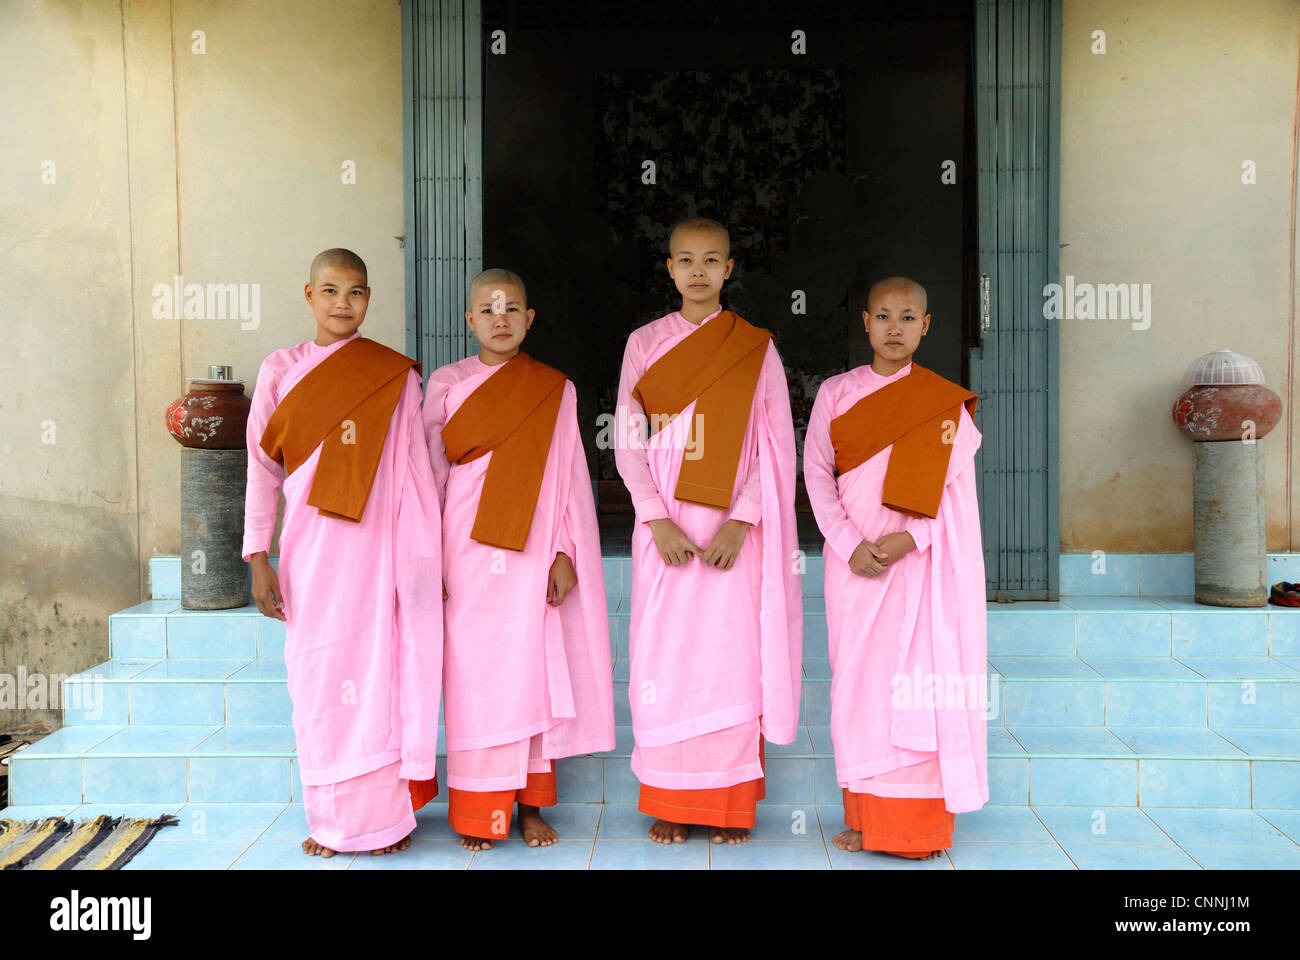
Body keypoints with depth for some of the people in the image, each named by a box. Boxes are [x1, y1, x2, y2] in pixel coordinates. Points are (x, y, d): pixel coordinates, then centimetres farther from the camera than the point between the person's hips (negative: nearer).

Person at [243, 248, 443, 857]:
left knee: (380, 669, 0)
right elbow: (262, 469, 7)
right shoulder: (280, 371, 7)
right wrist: (258, 558, 2)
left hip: (377, 546, -2)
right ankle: (333, 820, 19)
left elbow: (416, 471, 4)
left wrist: (425, 557, -1)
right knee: (318, 676, 6)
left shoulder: (396, 375, 3)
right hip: (310, 548, 2)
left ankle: (387, 813, 14)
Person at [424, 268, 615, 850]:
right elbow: (430, 475, 7)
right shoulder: (447, 384, 6)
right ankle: (477, 813, 12)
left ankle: (530, 806, 15)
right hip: (469, 551, 0)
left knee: (534, 671, 3)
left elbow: (570, 477, 6)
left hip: (533, 552, 1)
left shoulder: (555, 390, 7)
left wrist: (565, 554, -2)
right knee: (474, 672, 1)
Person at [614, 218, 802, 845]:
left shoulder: (756, 348, 5)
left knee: (733, 652, 0)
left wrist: (741, 522, -12)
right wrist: (657, 520, -9)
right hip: (665, 527, 1)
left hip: (734, 527, -1)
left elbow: (776, 445, 0)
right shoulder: (645, 343, 8)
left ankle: (730, 802, 13)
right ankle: (671, 801, 14)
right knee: (664, 653, 2)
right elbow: (628, 441, 4)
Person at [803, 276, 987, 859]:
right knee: (858, 678, 3)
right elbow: (817, 473, 4)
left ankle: (919, 824, 8)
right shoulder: (836, 394, 7)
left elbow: (956, 488, 0)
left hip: (921, 561, -1)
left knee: (920, 682, -2)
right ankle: (865, 816, 14)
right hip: (854, 560, 1)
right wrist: (849, 544, -9)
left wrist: (910, 537, -15)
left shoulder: (946, 401, 4)